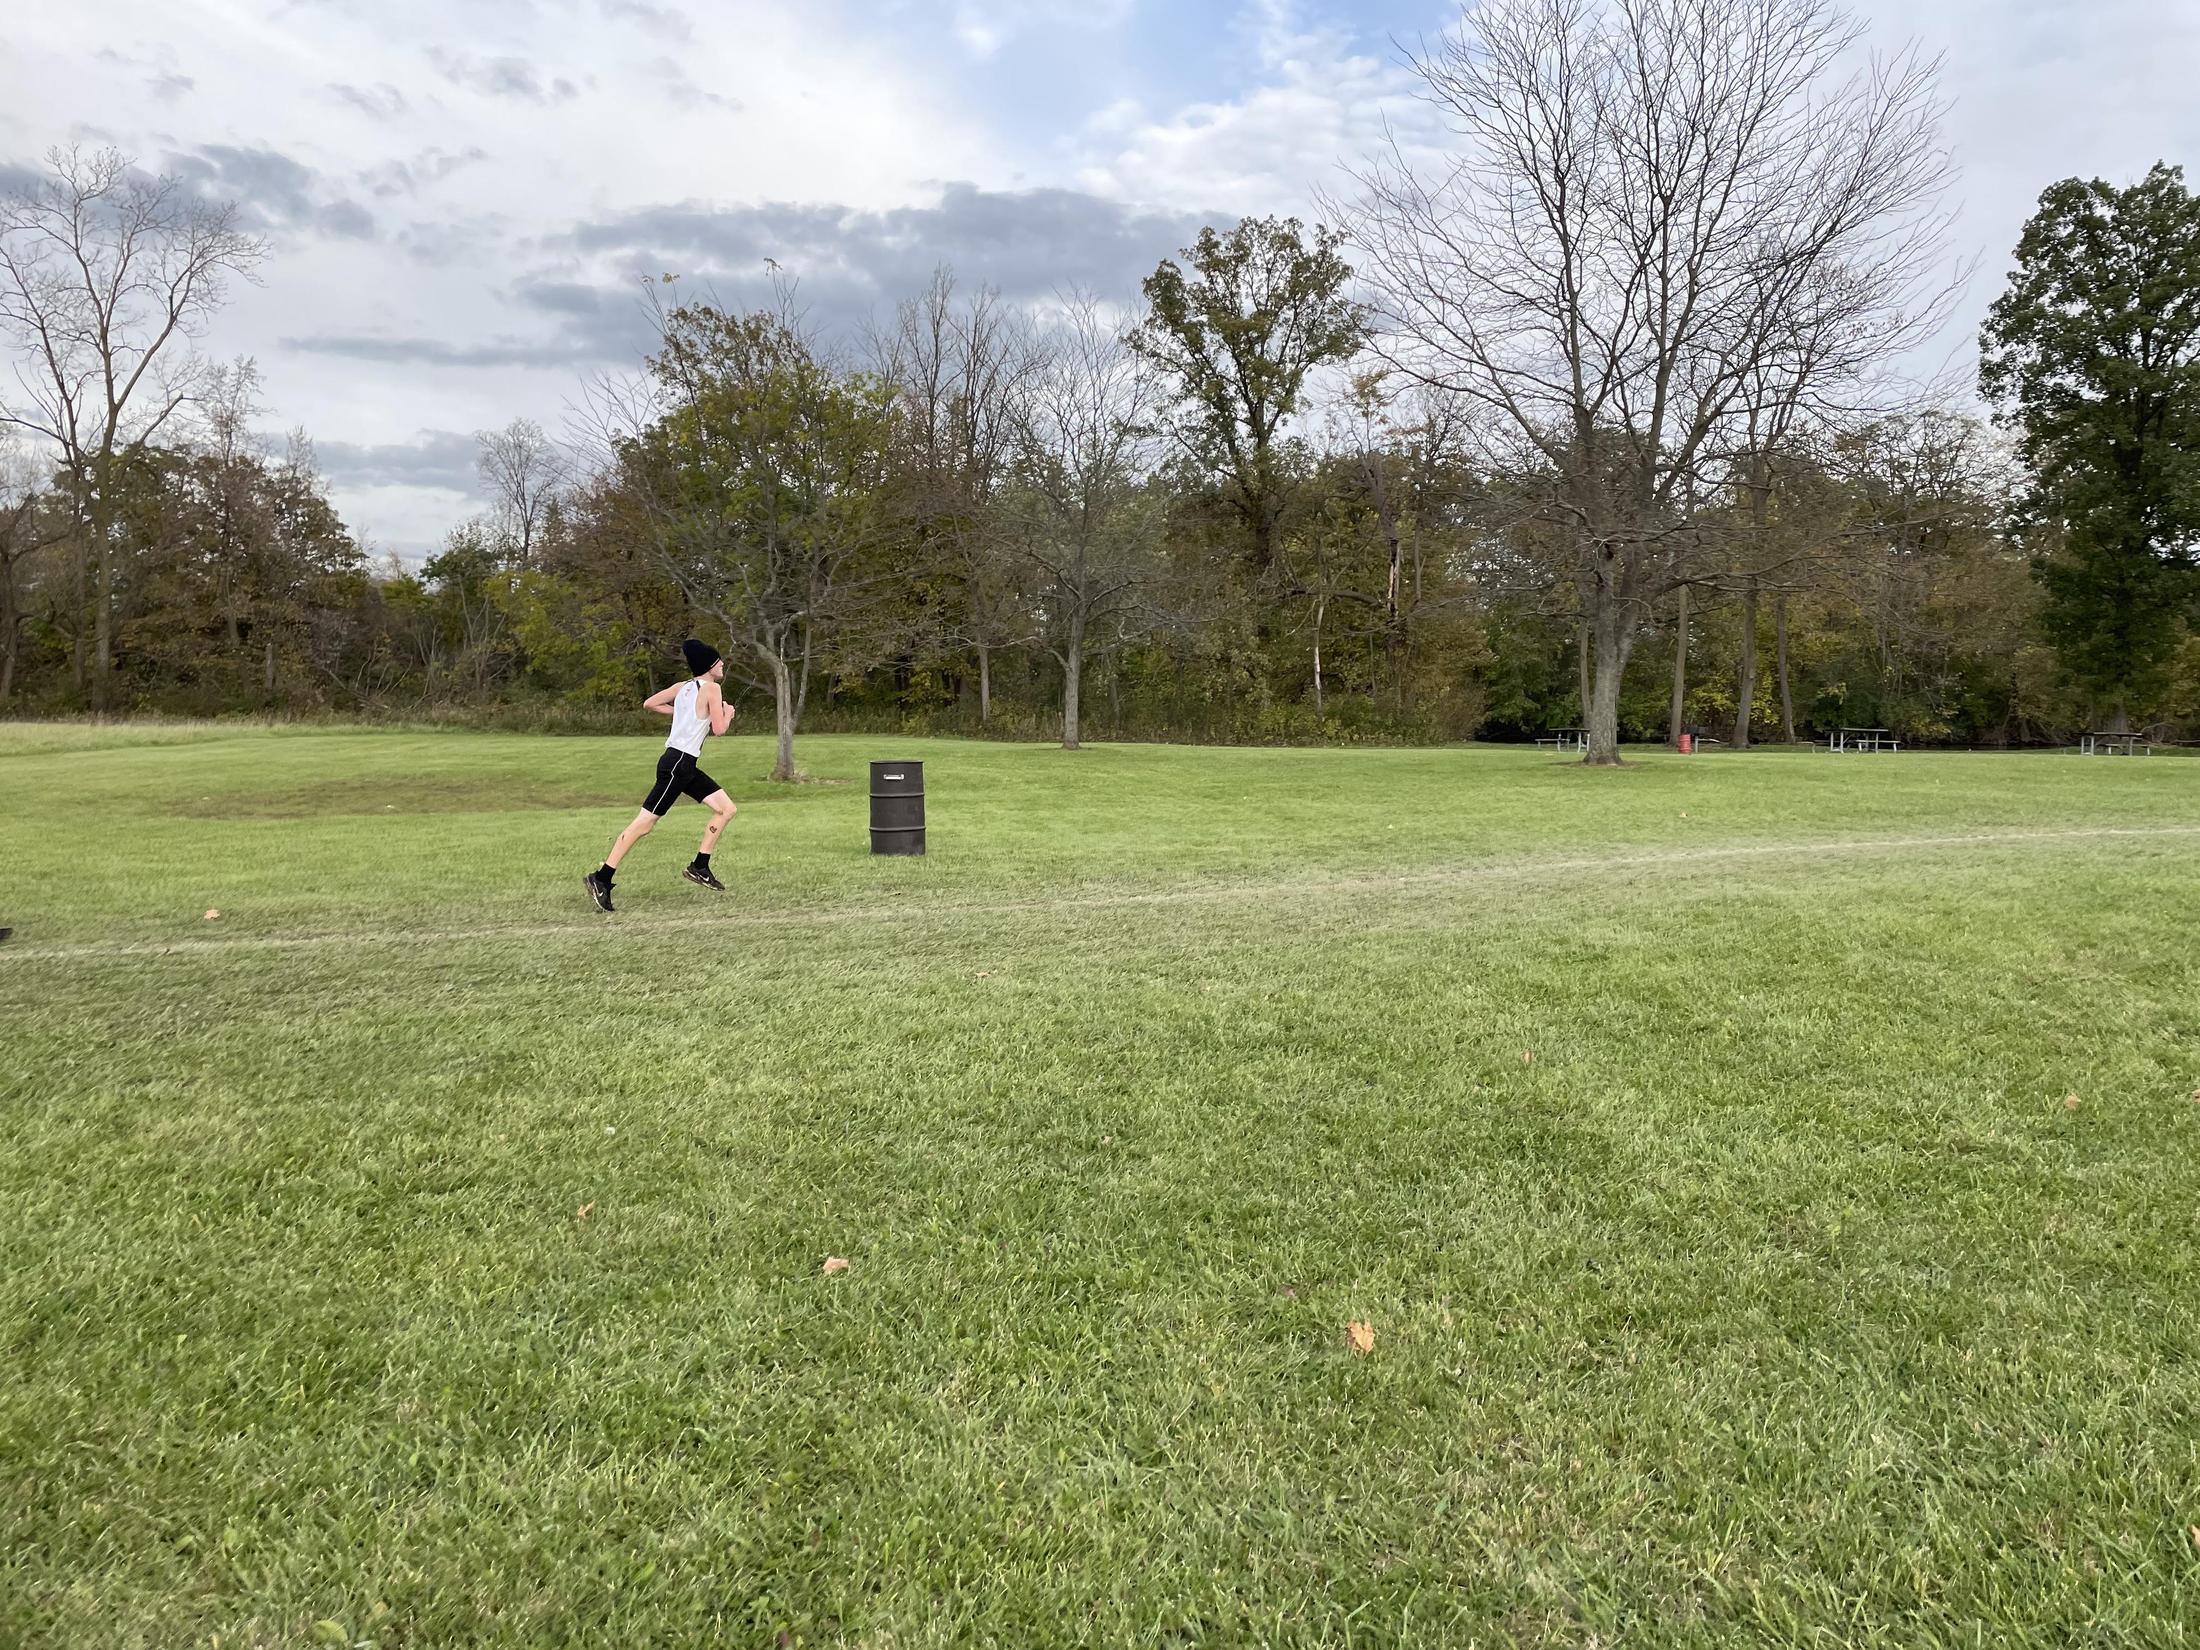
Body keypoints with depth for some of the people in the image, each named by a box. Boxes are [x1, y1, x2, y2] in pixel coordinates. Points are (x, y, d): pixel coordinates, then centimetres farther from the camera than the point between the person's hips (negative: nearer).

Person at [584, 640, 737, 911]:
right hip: (678, 763, -10)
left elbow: (649, 704, 16)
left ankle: (699, 867, 10)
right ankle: (600, 878, -6)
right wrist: (728, 714, 6)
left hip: (686, 766, 10)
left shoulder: (683, 687, 13)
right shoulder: (711, 688, -10)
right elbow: (718, 729, -14)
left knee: (726, 809, 9)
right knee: (645, 823, -8)